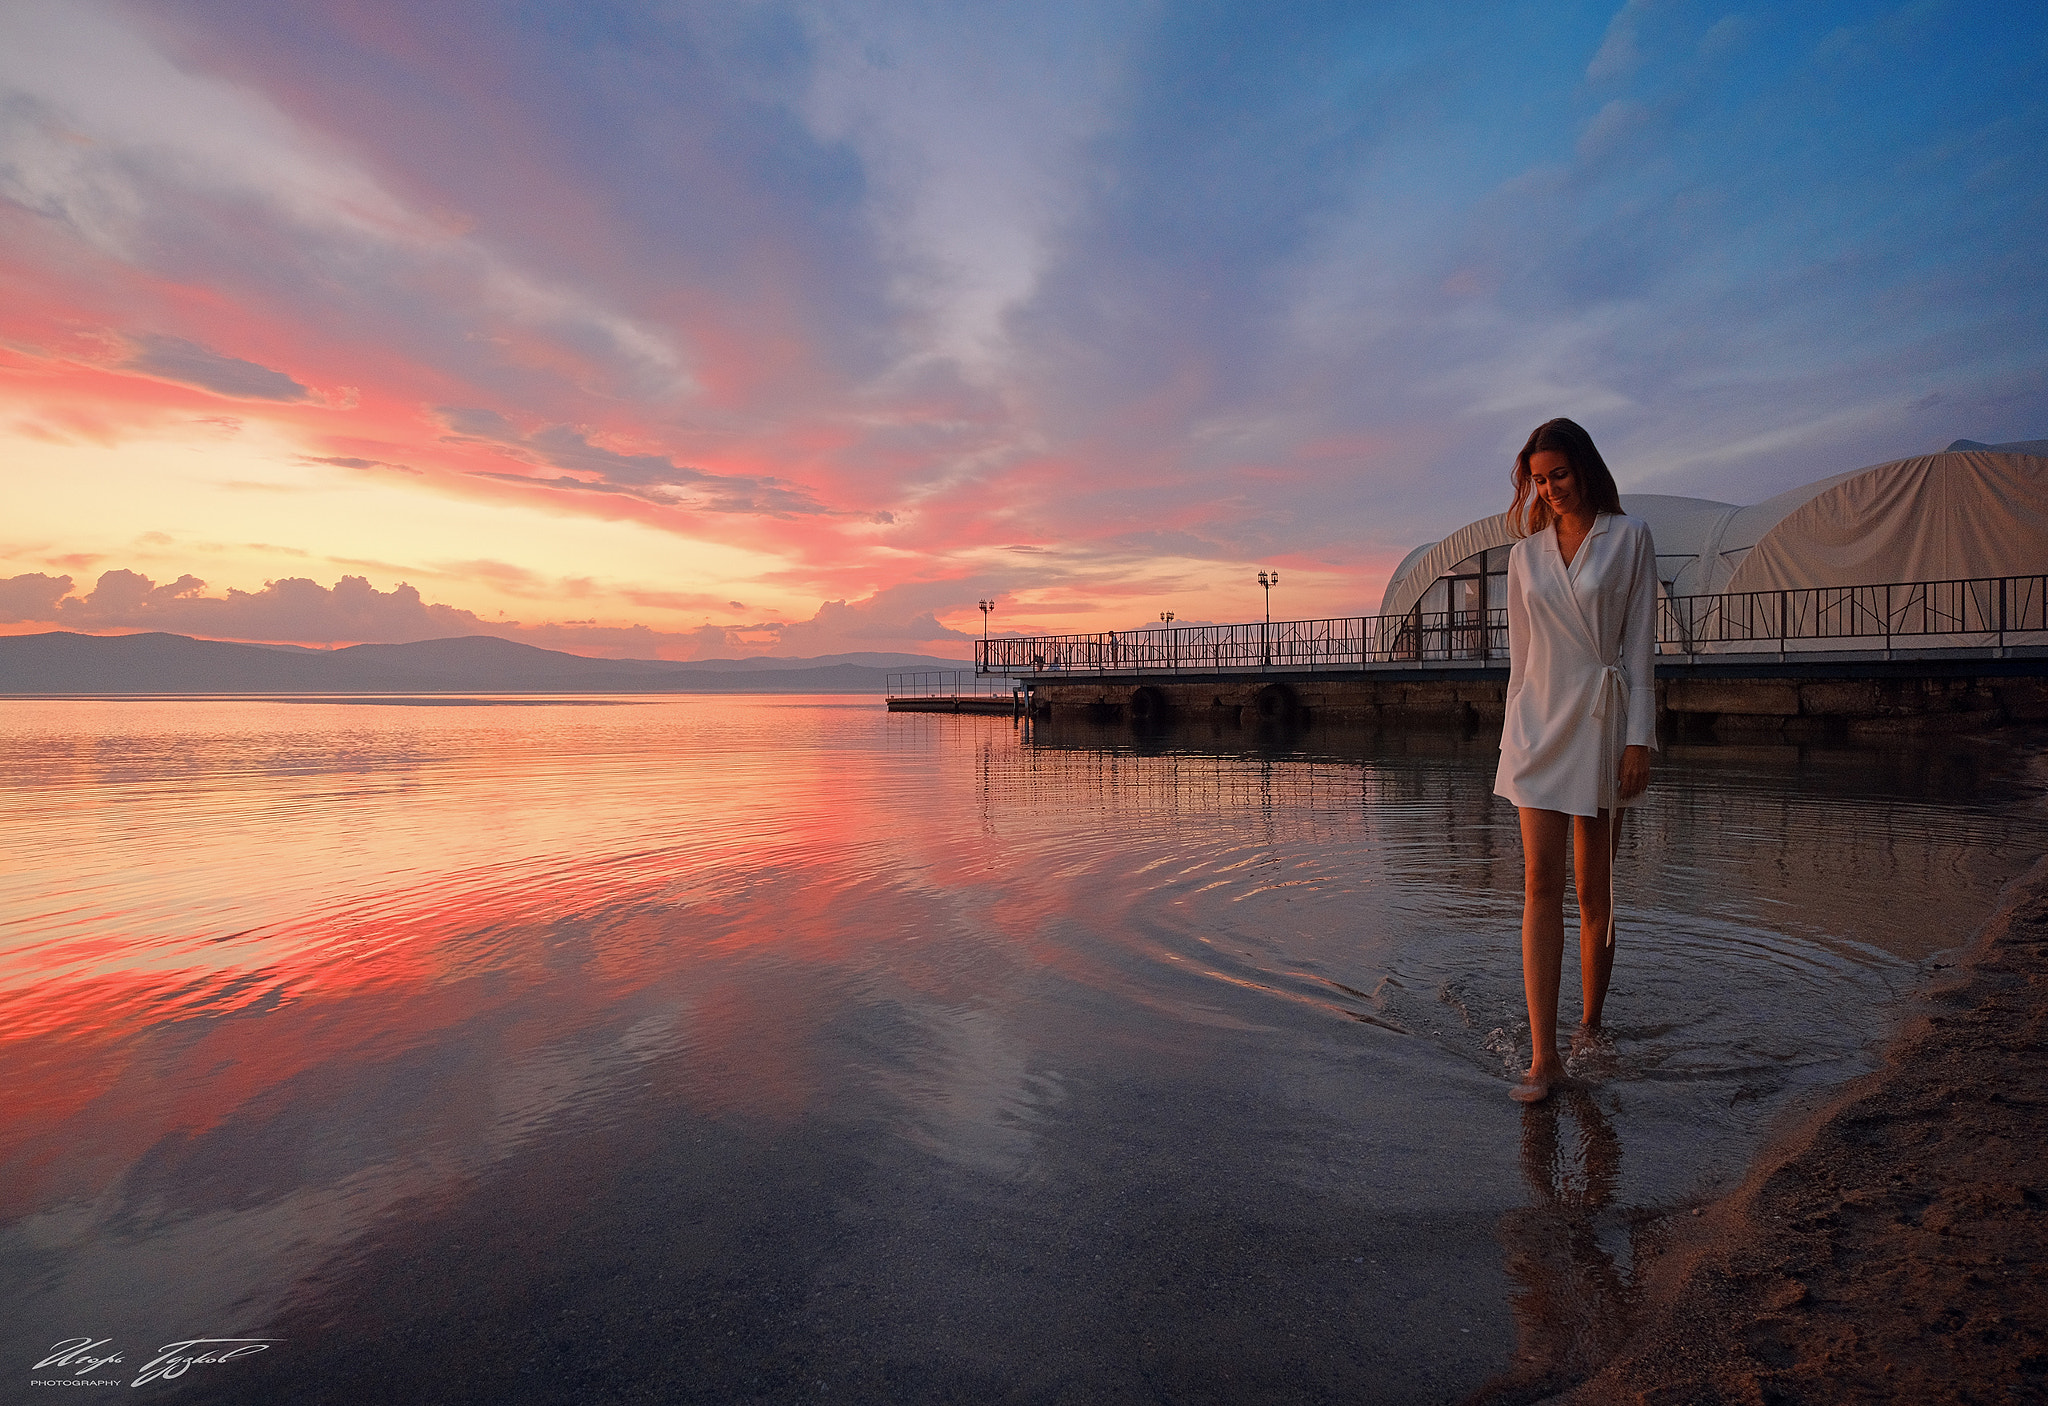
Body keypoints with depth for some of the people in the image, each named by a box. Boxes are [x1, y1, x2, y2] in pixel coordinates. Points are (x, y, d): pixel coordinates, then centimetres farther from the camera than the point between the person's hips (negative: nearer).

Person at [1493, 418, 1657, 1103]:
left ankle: (1591, 1023, 28)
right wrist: (1513, 734, 11)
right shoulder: (1526, 553, 10)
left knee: (1594, 888, 8)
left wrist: (1638, 738, -10)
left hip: (1603, 722, -2)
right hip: (1539, 725, 2)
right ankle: (1544, 1056, -5)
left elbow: (1639, 643, -4)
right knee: (1541, 882, -7)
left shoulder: (1629, 538, 1)